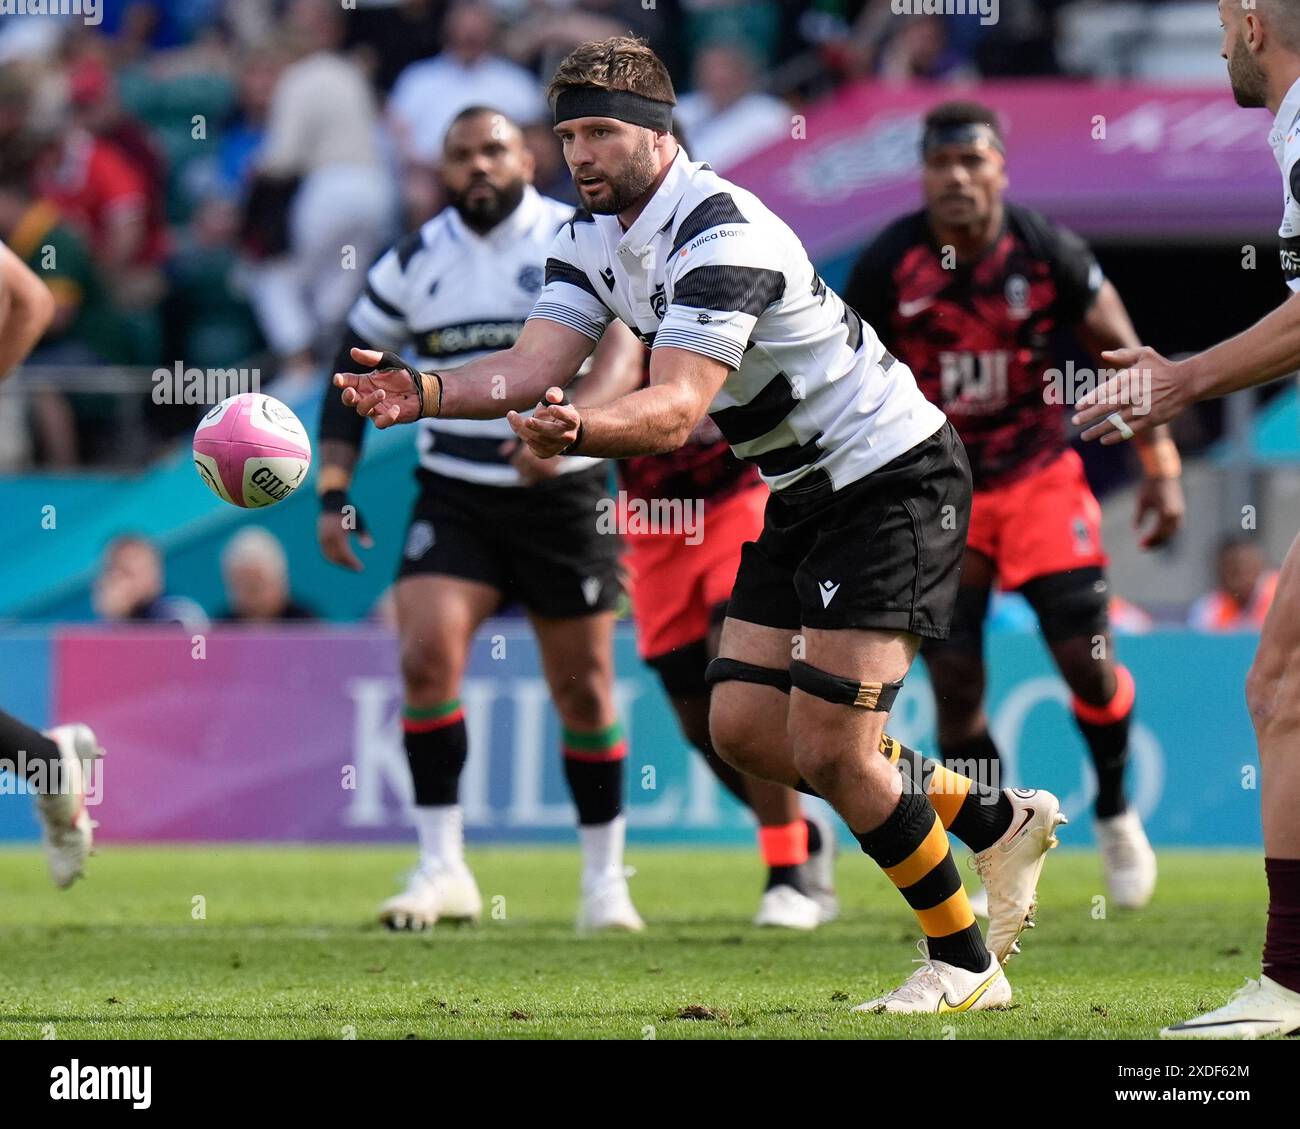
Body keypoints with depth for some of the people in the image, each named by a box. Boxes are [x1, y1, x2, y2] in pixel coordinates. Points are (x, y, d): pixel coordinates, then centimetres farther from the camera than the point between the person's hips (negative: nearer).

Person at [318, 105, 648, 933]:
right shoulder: (415, 263, 3)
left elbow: (622, 337, -22)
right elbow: (353, 376, 11)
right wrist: (334, 494, 3)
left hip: (564, 498, -2)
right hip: (454, 498, 2)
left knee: (584, 689, 4)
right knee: (427, 655, -18)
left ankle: (606, 878, 20)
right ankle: (443, 868, -12)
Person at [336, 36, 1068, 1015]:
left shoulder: (724, 235, -25)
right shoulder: (594, 236, 3)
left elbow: (676, 409, -36)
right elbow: (535, 365, -7)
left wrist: (577, 431, -55)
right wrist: (423, 393, -24)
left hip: (894, 479, -10)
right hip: (805, 492, 10)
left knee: (827, 750, -13)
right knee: (744, 730, 5)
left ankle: (965, 964, 5)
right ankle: (995, 818, 21)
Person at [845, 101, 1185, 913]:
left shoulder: (1049, 253, -11)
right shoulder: (888, 267, -11)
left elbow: (1123, 355, 1)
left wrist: (1161, 467, -1)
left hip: (1039, 475, 0)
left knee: (1087, 657, -9)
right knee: (955, 682, -6)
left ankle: (1116, 811, 19)